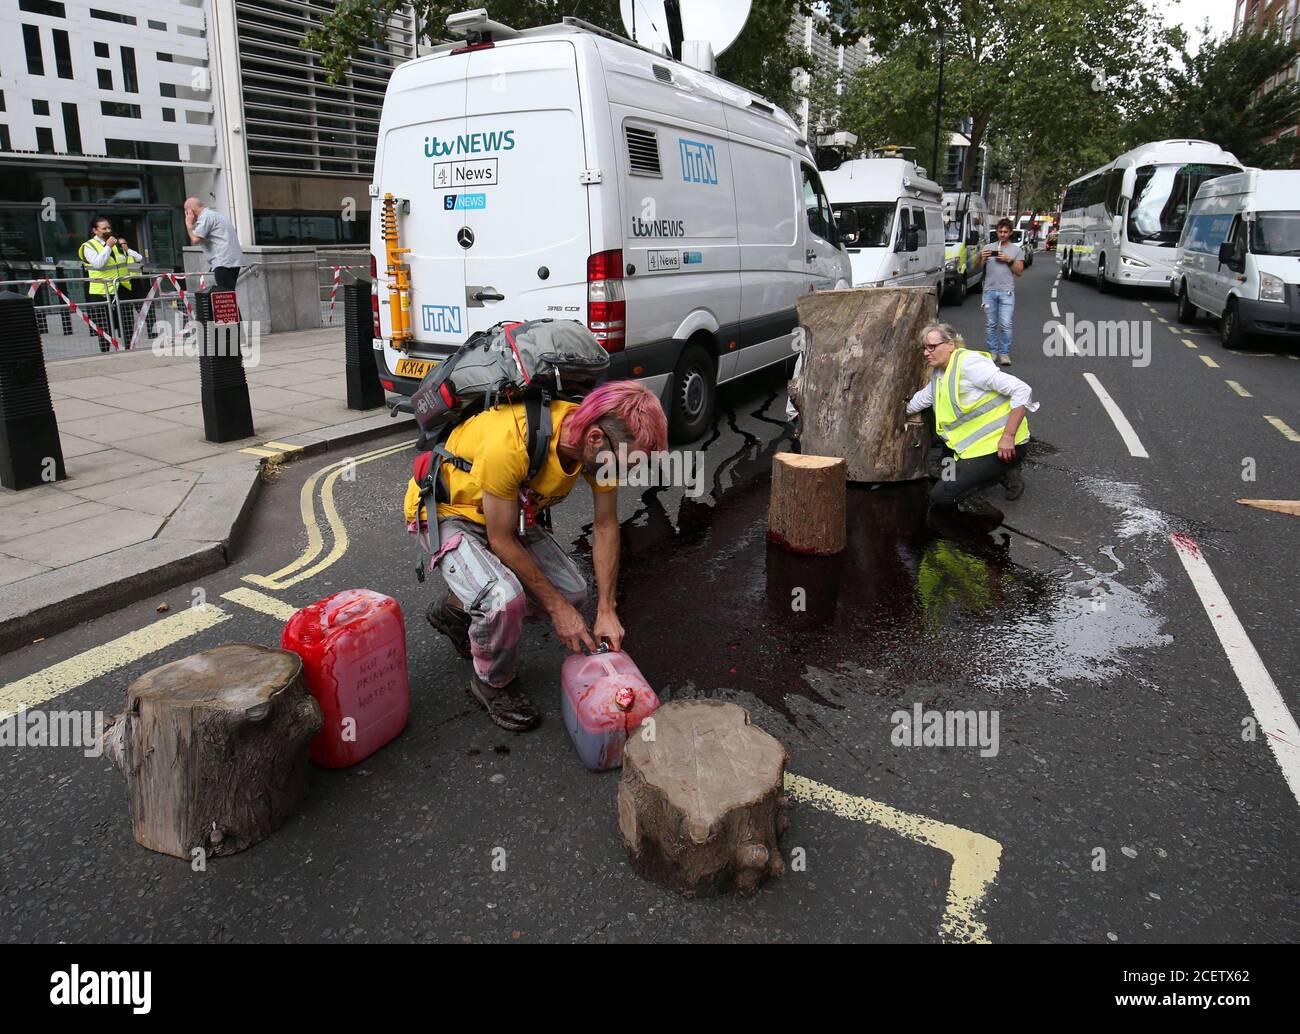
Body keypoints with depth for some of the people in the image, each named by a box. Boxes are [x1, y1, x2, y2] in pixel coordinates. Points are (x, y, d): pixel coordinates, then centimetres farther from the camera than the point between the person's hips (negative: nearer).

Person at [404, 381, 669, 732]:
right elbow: (501, 541, -26)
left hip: (511, 512, 7)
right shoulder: (509, 442, -40)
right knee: (505, 598, -32)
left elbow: (605, 525, -6)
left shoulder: (603, 441, -20)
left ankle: (457, 610, 19)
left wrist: (606, 610, -8)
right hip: (447, 511, -7)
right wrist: (557, 607, -18)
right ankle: (494, 683, 1)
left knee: (573, 592, 1)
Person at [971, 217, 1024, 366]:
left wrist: (1009, 260, -10)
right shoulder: (989, 247, 12)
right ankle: (992, 351, 13)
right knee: (990, 324, 4)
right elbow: (977, 267, 10)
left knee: (1005, 324, -8)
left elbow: (1019, 271, 5)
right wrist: (980, 257, -11)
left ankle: (1004, 353, -2)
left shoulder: (1016, 249, 10)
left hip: (1007, 292, -2)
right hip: (989, 291, 2)